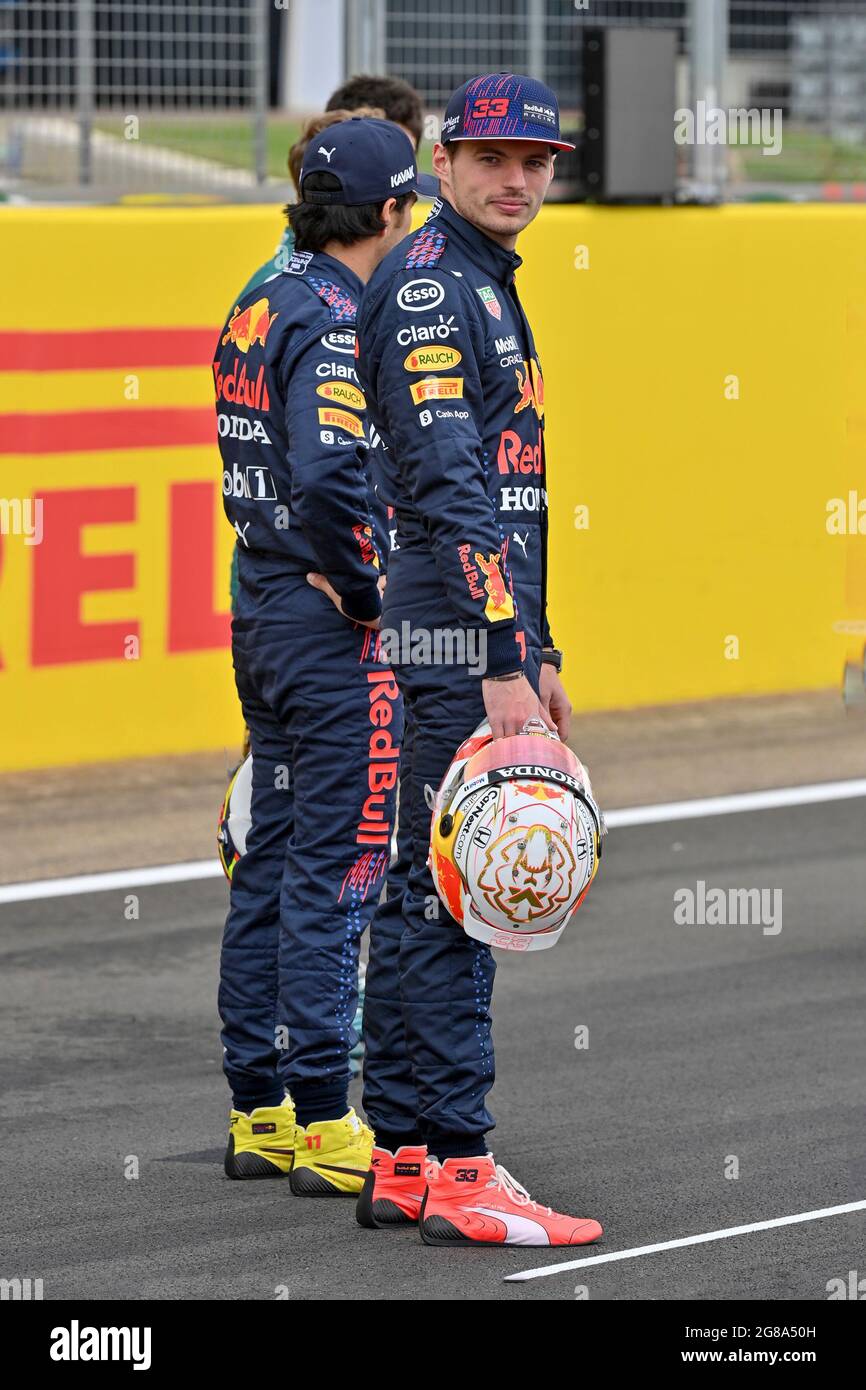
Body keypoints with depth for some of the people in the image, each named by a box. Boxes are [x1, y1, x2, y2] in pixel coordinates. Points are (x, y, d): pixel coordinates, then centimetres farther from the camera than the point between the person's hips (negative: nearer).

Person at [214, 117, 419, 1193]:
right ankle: (323, 1124, -4)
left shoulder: (259, 309, 12)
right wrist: (367, 596, -17)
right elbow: (330, 482, -29)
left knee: (272, 862, 13)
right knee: (335, 871, -6)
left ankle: (259, 1112, 19)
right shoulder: (335, 323, -17)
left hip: (262, 612, 9)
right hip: (334, 630, -9)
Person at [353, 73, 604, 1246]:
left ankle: (403, 1161, 16)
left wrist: (539, 652, 23)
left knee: (424, 896, 11)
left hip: (488, 625, 10)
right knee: (456, 896, -9)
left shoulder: (485, 285, 21)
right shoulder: (428, 284, -12)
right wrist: (502, 663, -25)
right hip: (458, 626, -10)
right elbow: (453, 489, -20)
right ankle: (460, 1176, -8)